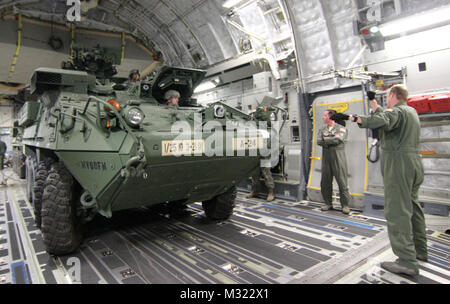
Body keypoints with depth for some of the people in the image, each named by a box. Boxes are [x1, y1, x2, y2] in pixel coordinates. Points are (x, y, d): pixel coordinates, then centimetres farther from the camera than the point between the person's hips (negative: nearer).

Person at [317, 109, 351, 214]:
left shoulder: (341, 128, 2)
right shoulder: (322, 130, 17)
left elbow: (338, 140, -15)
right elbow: (319, 141, 1)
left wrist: (325, 139, -3)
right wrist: (332, 140, -11)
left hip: (338, 158, -5)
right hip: (326, 157, 5)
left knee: (342, 182, -3)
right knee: (325, 182, 6)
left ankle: (345, 205, 7)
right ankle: (328, 203, 18)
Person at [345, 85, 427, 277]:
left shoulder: (397, 111, -10)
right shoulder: (411, 111, 19)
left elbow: (381, 121, -32)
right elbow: (386, 117, 30)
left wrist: (357, 119, -22)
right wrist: (373, 101, 38)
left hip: (399, 162, -10)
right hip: (414, 162, 10)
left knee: (397, 211, -10)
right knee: (413, 207, 19)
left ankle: (407, 261, -10)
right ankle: (419, 250, 31)